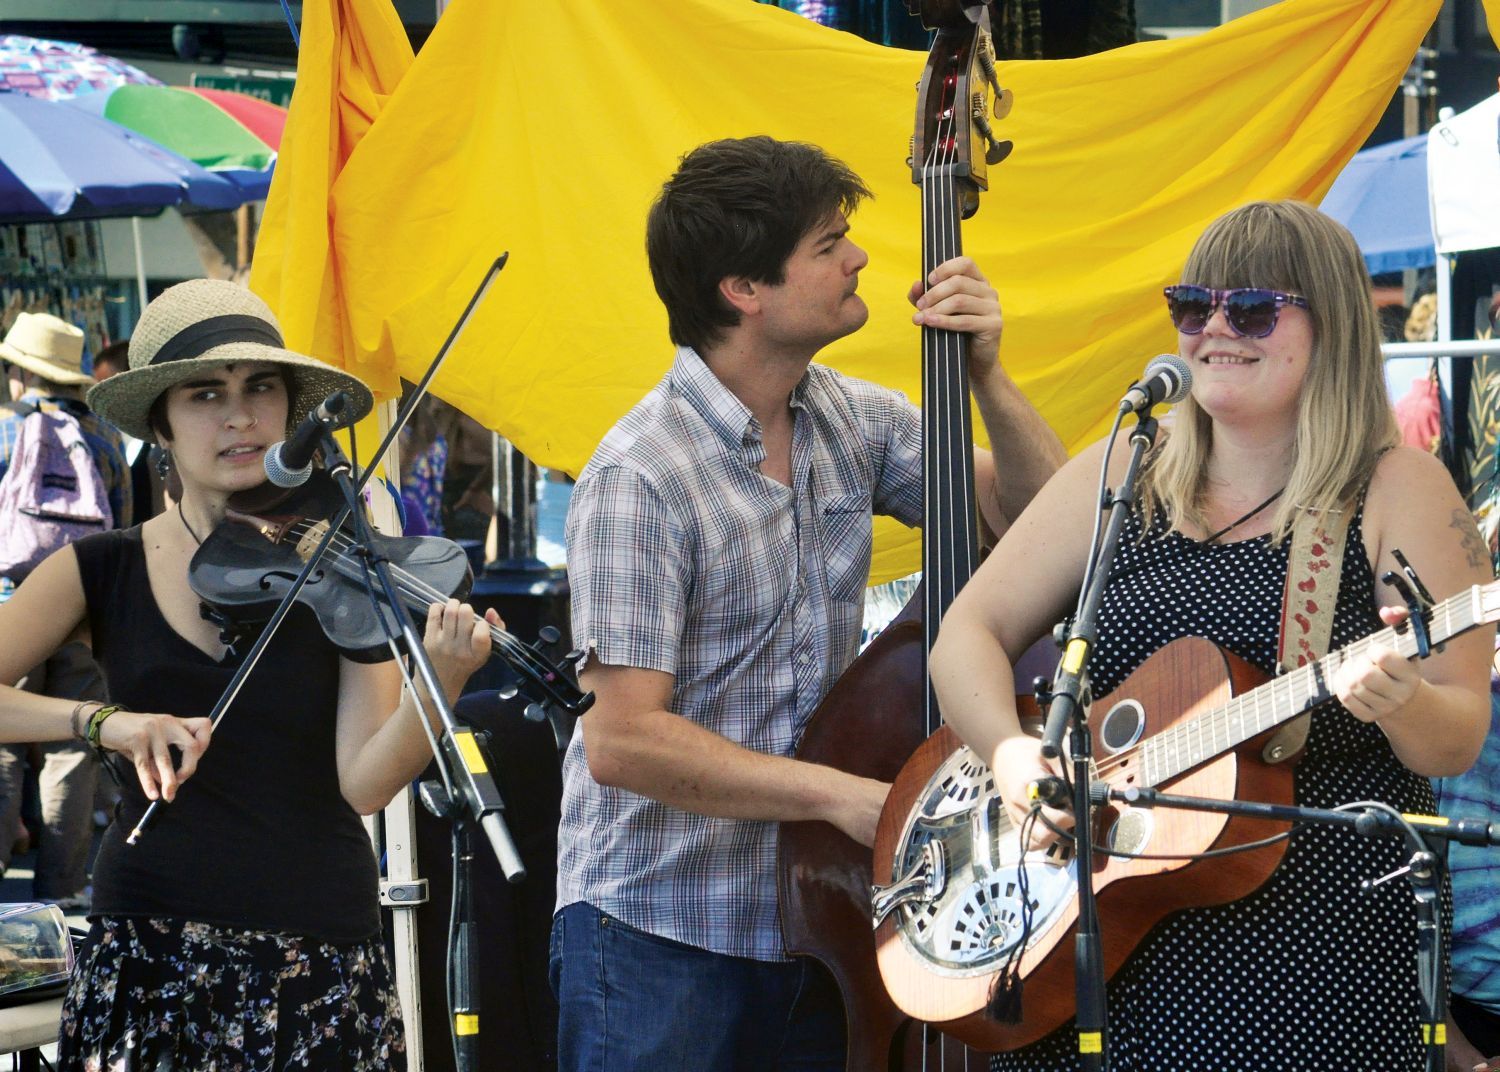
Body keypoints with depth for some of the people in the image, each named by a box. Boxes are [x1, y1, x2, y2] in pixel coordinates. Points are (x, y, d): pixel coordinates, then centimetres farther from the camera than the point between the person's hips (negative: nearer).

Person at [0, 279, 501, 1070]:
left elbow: (364, 783, -11)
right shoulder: (103, 572, 2)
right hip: (146, 949, 1)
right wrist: (103, 720, -24)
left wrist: (439, 683, -29)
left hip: (320, 953, 0)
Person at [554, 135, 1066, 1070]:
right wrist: (843, 795, -22)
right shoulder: (644, 477, -18)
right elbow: (624, 740, -22)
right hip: (663, 933, -6)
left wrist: (988, 376, -7)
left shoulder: (853, 422, 3)